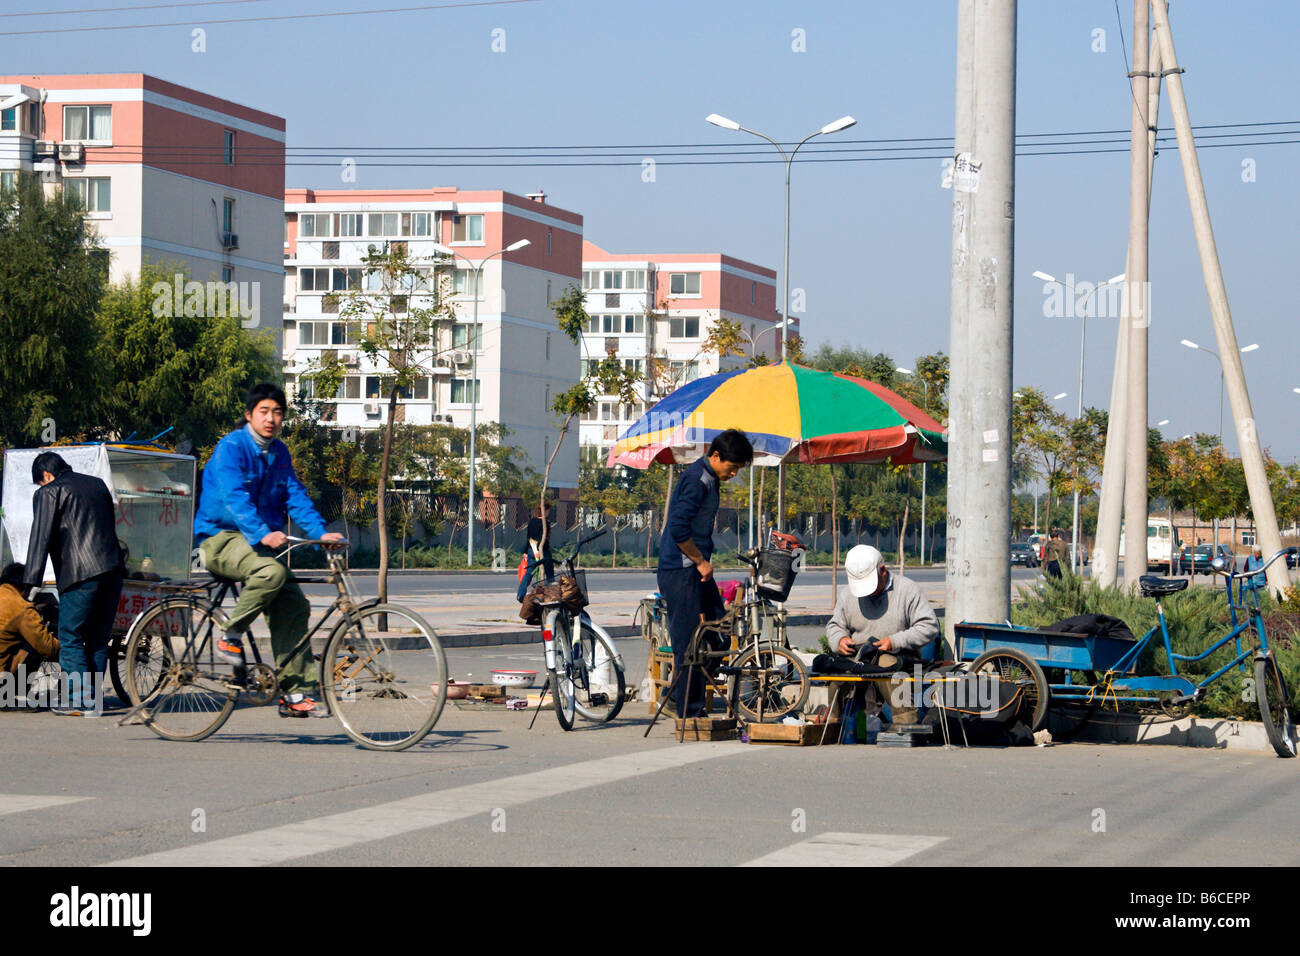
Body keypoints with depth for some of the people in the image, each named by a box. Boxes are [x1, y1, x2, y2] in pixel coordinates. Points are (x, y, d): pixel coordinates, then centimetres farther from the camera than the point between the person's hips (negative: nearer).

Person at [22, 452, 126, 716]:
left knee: (71, 639, 0)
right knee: (99, 639, 12)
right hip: (113, 570, 7)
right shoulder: (97, 484, 21)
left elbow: (40, 538, -6)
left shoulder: (48, 493, 1)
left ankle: (81, 701, -5)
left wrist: (30, 582, -8)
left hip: (80, 575, -7)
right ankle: (93, 698, 13)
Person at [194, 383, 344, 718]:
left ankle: (296, 692, -3)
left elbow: (296, 496, 6)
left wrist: (320, 532, -10)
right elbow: (234, 496, -25)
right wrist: (262, 534, -39)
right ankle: (231, 636, -14)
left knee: (293, 605, -6)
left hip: (255, 542, 7)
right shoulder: (231, 448, -12)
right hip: (221, 539, -7)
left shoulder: (279, 453, 12)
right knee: (272, 571, -34)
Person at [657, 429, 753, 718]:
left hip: (696, 567, 10)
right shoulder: (696, 479, -17)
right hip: (680, 570, -10)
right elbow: (679, 529, -25)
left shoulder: (709, 478, 14)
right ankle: (689, 711, 0)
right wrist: (701, 561, -15)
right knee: (688, 640, -6)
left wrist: (704, 561, 16)